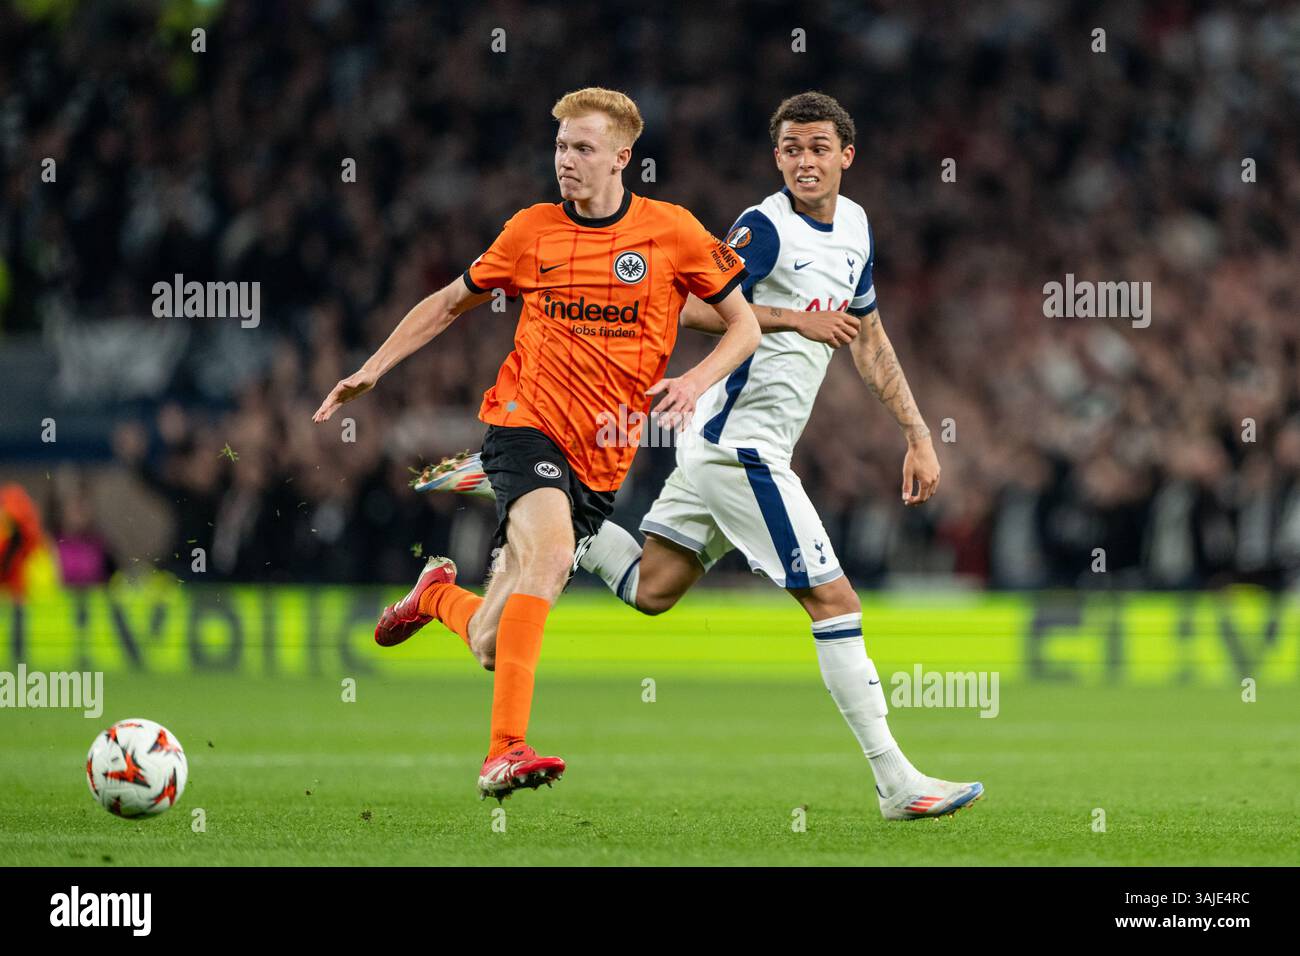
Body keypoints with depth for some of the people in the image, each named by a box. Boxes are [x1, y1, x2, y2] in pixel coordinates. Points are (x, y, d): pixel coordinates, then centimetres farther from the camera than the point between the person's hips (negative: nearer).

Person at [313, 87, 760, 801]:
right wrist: (372, 369, 13)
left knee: (491, 647, -3)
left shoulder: (673, 233, 2)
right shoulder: (532, 231, 5)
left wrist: (696, 382, -9)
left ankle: (440, 594, 34)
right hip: (526, 422, -1)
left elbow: (743, 325, 9)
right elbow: (450, 302, 19)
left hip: (602, 460, 1)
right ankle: (505, 752, -38)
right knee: (550, 554, -34)